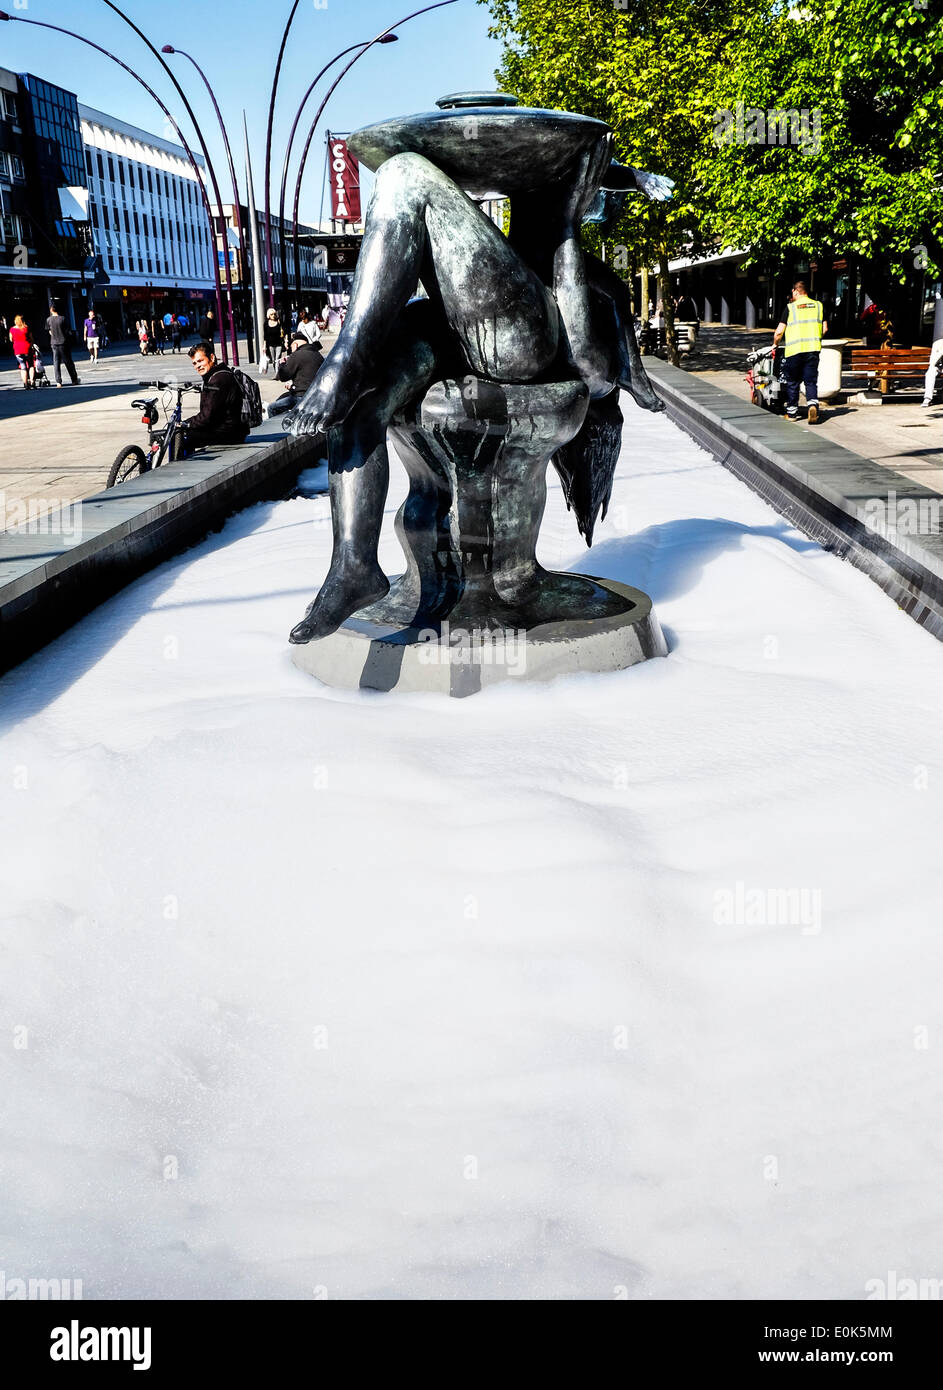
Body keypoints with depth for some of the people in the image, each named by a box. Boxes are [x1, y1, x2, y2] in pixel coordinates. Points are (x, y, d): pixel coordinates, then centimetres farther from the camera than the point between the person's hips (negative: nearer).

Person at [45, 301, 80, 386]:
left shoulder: (49, 320, -3)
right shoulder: (63, 319, -9)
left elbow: (49, 331, 7)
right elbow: (68, 331, -5)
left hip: (54, 344, 1)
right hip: (64, 343, -1)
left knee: (56, 363, 5)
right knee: (68, 363, 7)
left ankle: (58, 382, -1)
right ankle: (74, 380, 13)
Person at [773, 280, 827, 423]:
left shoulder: (790, 307, -1)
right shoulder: (818, 305, 10)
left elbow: (779, 331, -3)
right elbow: (825, 329, 10)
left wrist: (775, 344, 15)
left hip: (794, 349, -2)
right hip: (813, 348, 2)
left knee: (792, 383, 10)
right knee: (811, 381, 6)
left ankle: (791, 412, 18)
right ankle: (813, 403, -19)